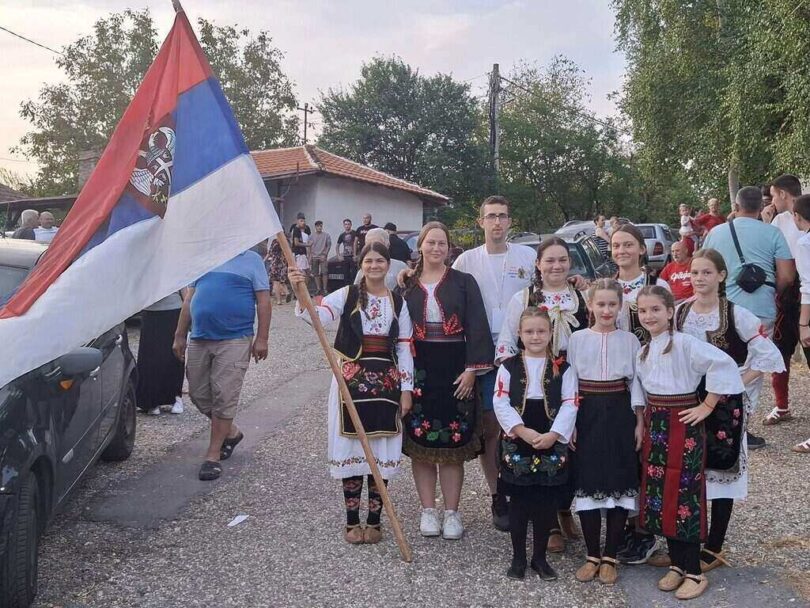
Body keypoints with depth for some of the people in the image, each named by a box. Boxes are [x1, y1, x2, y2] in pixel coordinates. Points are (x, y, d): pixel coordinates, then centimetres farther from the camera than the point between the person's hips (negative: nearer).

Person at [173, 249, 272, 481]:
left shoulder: (252, 259, 1)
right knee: (198, 394, 10)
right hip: (198, 339, 5)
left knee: (224, 397, -3)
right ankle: (231, 432, 32)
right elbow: (189, 299, 17)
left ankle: (213, 456, 8)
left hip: (234, 341, -5)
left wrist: (261, 339, -10)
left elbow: (263, 301, -3)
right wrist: (180, 336, 13)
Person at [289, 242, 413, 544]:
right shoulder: (347, 295, 0)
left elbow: (404, 348, 6)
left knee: (380, 450, 5)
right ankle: (352, 521, 17)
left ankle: (374, 520, 20)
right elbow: (317, 315, -16)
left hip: (386, 381, 2)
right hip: (352, 380, -1)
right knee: (351, 448, 3)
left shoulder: (398, 302, 6)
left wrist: (406, 389, 2)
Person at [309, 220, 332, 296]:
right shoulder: (312, 236, 11)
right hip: (314, 257, 3)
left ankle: (324, 289, -7)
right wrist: (310, 256, 1)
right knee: (316, 274, 3)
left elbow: (329, 245, 1)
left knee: (324, 272, -11)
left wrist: (324, 254, -7)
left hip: (323, 257, -3)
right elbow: (310, 247, 11)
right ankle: (318, 289, 9)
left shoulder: (326, 235, 4)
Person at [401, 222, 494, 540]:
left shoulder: (464, 282, 3)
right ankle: (428, 511, 19)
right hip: (418, 369, 2)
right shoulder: (408, 285, 8)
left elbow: (476, 327, -2)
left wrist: (471, 369, -10)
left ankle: (452, 512, 16)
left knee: (453, 442, 3)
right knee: (421, 442, 5)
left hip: (455, 368, -2)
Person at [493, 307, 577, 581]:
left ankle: (540, 557, 24)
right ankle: (518, 557, 21)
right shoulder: (509, 366, 0)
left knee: (547, 503, 7)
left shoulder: (562, 368, 2)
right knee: (518, 501, 8)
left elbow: (570, 405, -3)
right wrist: (523, 431, -15)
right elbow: (501, 403, -6)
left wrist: (553, 434, -15)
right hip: (516, 443, 0)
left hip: (552, 444, 1)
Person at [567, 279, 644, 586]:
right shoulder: (577, 339, 1)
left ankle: (610, 557, 16)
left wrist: (640, 423, 0)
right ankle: (592, 556, 16)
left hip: (620, 414, 0)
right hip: (587, 414, 0)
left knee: (619, 483, 3)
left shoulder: (629, 340, 3)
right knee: (587, 482, 2)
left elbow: (636, 383, 5)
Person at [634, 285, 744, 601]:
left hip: (682, 425, -7)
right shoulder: (643, 351, 9)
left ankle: (695, 573, 10)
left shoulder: (685, 343, -14)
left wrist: (707, 406, -17)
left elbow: (724, 365, -24)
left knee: (683, 496, -3)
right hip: (655, 426, 7)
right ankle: (677, 564, 23)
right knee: (660, 495, 10)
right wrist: (644, 424, 11)